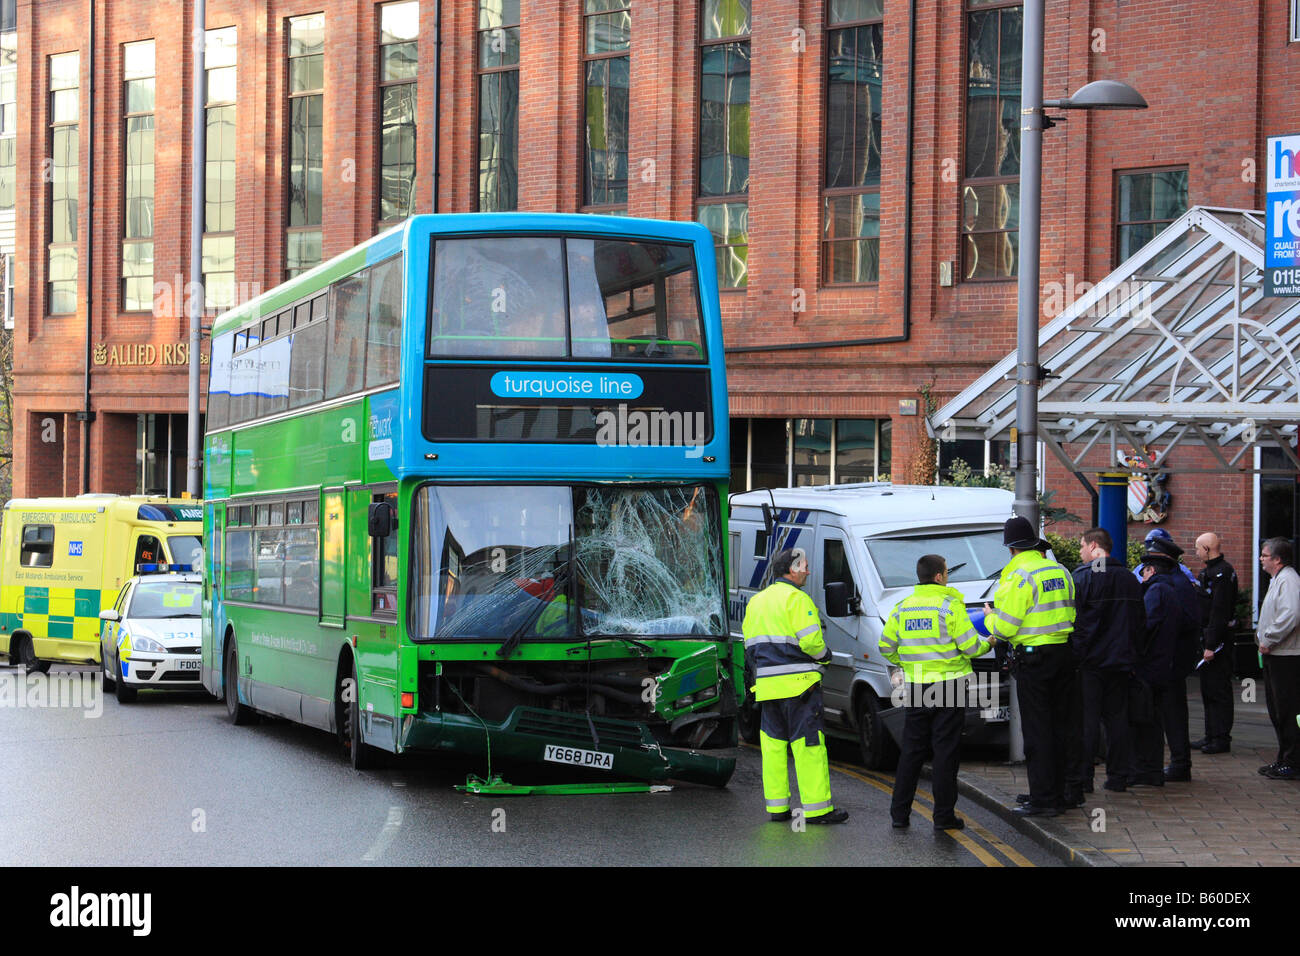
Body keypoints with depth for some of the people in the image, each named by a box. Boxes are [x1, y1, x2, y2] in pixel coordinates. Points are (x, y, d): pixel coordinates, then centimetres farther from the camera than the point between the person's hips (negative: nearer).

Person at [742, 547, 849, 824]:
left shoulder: (756, 601, 16)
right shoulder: (797, 599, -10)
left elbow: (750, 644, 17)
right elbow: (810, 641, -15)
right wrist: (824, 655, 3)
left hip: (767, 684, 8)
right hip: (798, 683, -7)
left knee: (773, 744, 11)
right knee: (808, 744, -5)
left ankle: (776, 806, 12)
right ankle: (817, 808, -6)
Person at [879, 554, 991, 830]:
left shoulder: (902, 608, 6)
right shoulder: (950, 606, -10)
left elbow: (887, 647, 11)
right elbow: (970, 647, -10)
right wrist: (988, 644, 10)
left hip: (916, 688, 5)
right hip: (948, 687, -4)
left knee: (912, 750, 11)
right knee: (945, 752, 0)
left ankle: (899, 812, 12)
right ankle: (944, 815, 1)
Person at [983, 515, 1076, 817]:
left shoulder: (1019, 576, -14)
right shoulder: (1060, 571, 10)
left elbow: (1005, 626, -16)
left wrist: (990, 617, 7)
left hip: (1034, 657, -7)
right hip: (1064, 652, 7)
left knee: (1037, 730, -3)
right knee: (1059, 726, 13)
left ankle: (1042, 799, -3)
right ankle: (1059, 791, 19)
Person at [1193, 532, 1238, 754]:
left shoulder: (1222, 573, -17)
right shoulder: (1210, 571, 16)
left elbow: (1219, 611, -22)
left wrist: (1211, 646, -23)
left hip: (1217, 640, -10)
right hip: (1207, 640, 10)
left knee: (1219, 691, -6)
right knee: (1208, 690, 14)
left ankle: (1221, 739, -3)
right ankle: (1211, 736, 19)